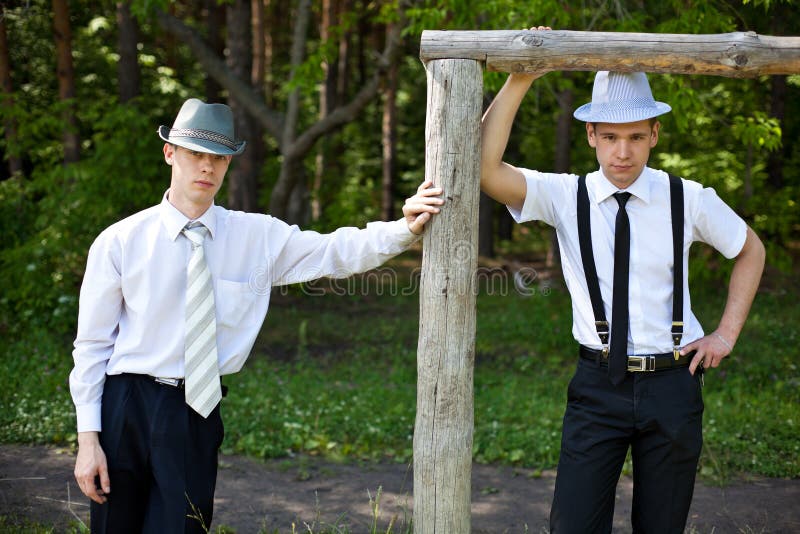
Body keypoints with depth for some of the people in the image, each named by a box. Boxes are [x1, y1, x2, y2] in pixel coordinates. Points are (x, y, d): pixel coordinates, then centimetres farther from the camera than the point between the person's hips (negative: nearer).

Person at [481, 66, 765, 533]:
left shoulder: (688, 199, -2)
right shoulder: (565, 197, -5)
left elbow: (751, 250, 15)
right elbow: (485, 169, -20)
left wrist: (727, 333, 7)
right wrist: (519, 82, -27)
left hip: (672, 386, 1)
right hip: (597, 386, -1)